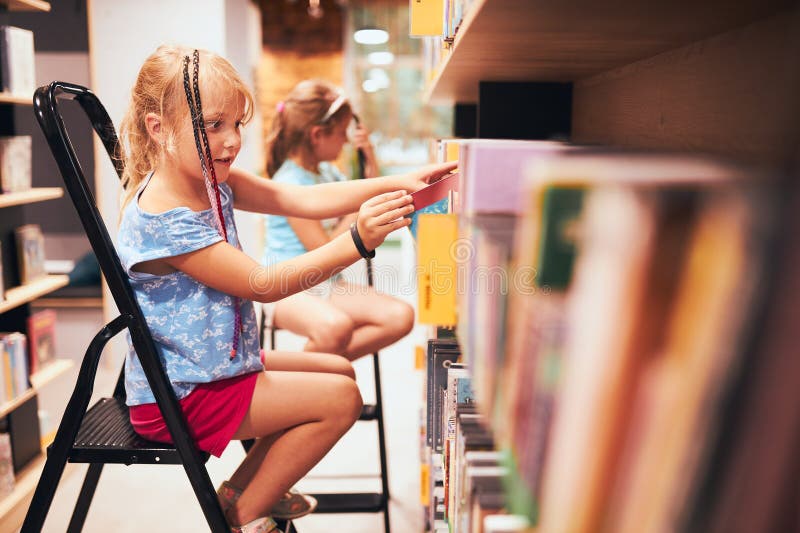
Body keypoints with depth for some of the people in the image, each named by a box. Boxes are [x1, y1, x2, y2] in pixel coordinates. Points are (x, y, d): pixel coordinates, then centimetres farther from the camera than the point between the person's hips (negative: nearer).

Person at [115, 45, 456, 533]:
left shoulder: (212, 181, -1)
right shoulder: (161, 219, -27)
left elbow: (305, 200, -7)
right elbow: (262, 284, -27)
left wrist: (397, 183, -18)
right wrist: (357, 242, -37)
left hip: (221, 363, 9)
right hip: (177, 396, -9)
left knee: (340, 370, 16)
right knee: (341, 398, -11)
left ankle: (241, 489, 23)